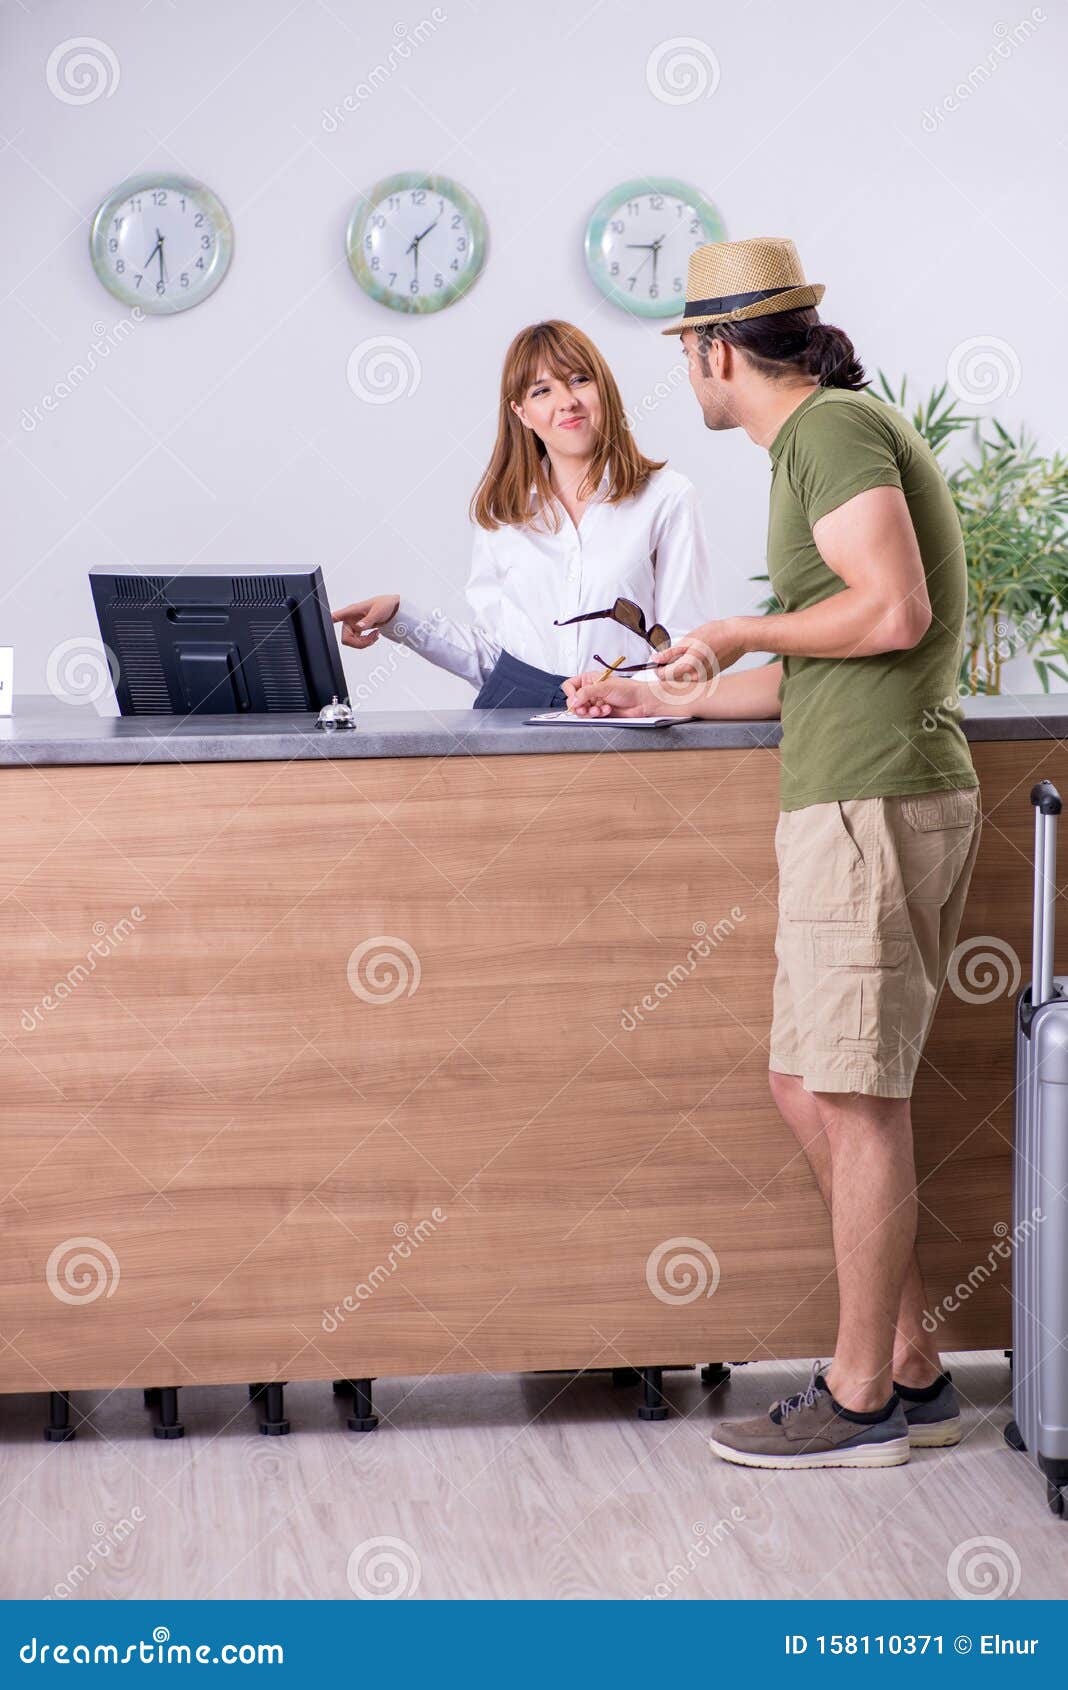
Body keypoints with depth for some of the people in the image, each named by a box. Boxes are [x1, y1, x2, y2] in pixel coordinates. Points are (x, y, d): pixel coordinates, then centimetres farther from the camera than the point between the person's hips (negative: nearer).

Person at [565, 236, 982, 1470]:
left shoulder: (833, 428, -9)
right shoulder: (828, 435, 22)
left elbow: (895, 611, -21)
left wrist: (740, 632, -8)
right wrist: (656, 698, 32)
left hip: (870, 801, -10)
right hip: (858, 798, 10)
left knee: (857, 1096, -4)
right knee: (811, 1087, 13)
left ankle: (861, 1401, 3)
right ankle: (909, 1366, 18)